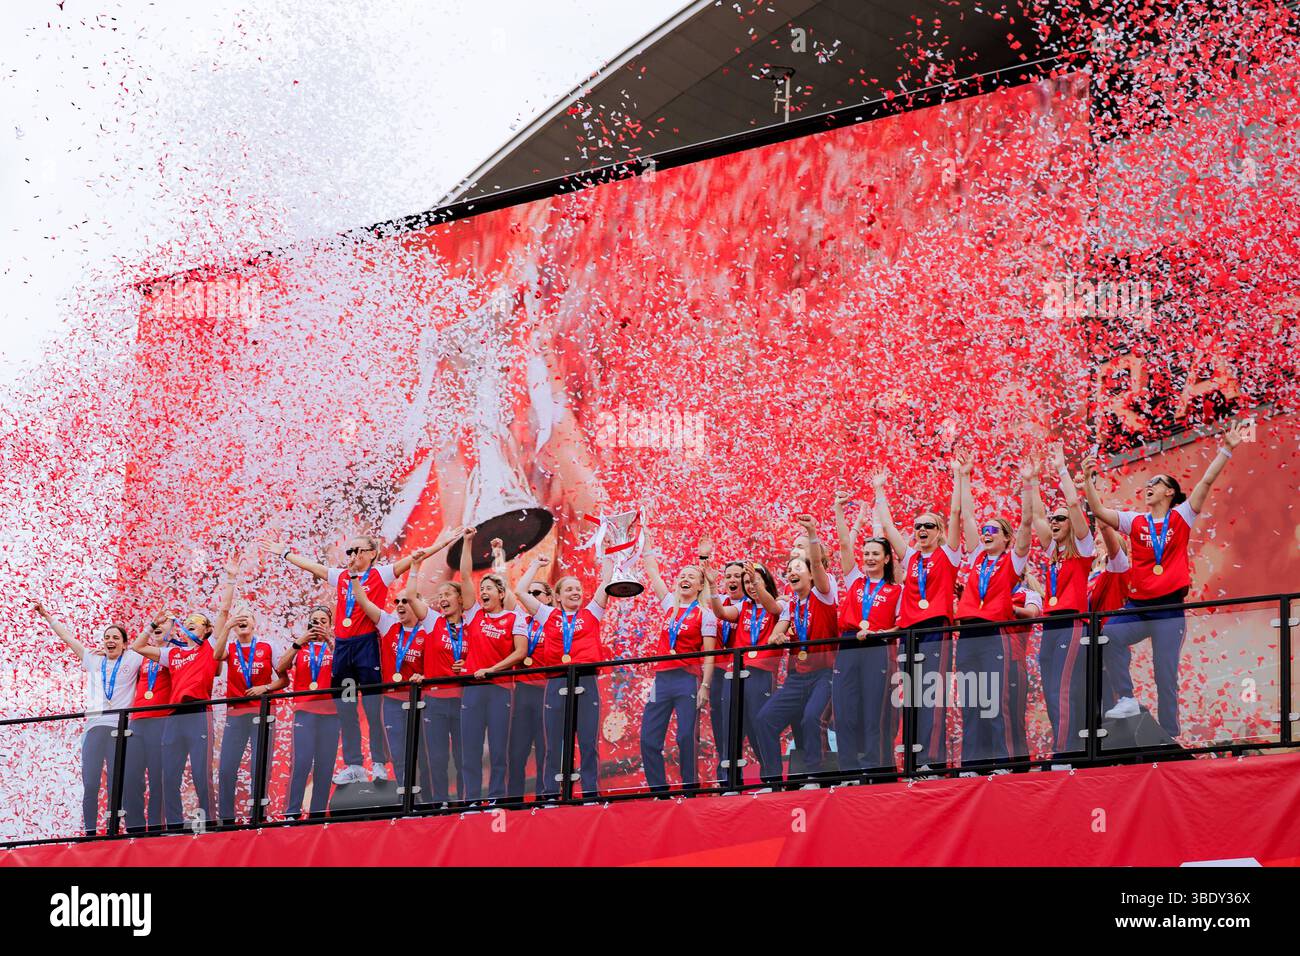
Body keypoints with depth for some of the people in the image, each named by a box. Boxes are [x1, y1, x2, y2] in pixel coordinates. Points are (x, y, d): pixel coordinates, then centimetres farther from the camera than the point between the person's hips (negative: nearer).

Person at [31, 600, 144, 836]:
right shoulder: (94, 661, 19)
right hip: (94, 725, 3)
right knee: (90, 783, -6)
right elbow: (67, 637, 24)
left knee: (116, 784, -4)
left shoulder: (132, 660, 9)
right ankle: (89, 832, -4)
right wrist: (46, 616, 29)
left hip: (119, 727, -3)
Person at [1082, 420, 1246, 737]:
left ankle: (1170, 738, 6)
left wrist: (1226, 450, -10)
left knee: (1166, 678, -1)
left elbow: (1207, 482, -3)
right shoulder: (1135, 521, 11)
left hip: (1169, 606, -3)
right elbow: (1099, 511, 5)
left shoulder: (1181, 517, 4)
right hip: (1137, 605, 3)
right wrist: (1088, 480, -2)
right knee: (1108, 636, -25)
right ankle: (1127, 700, -13)